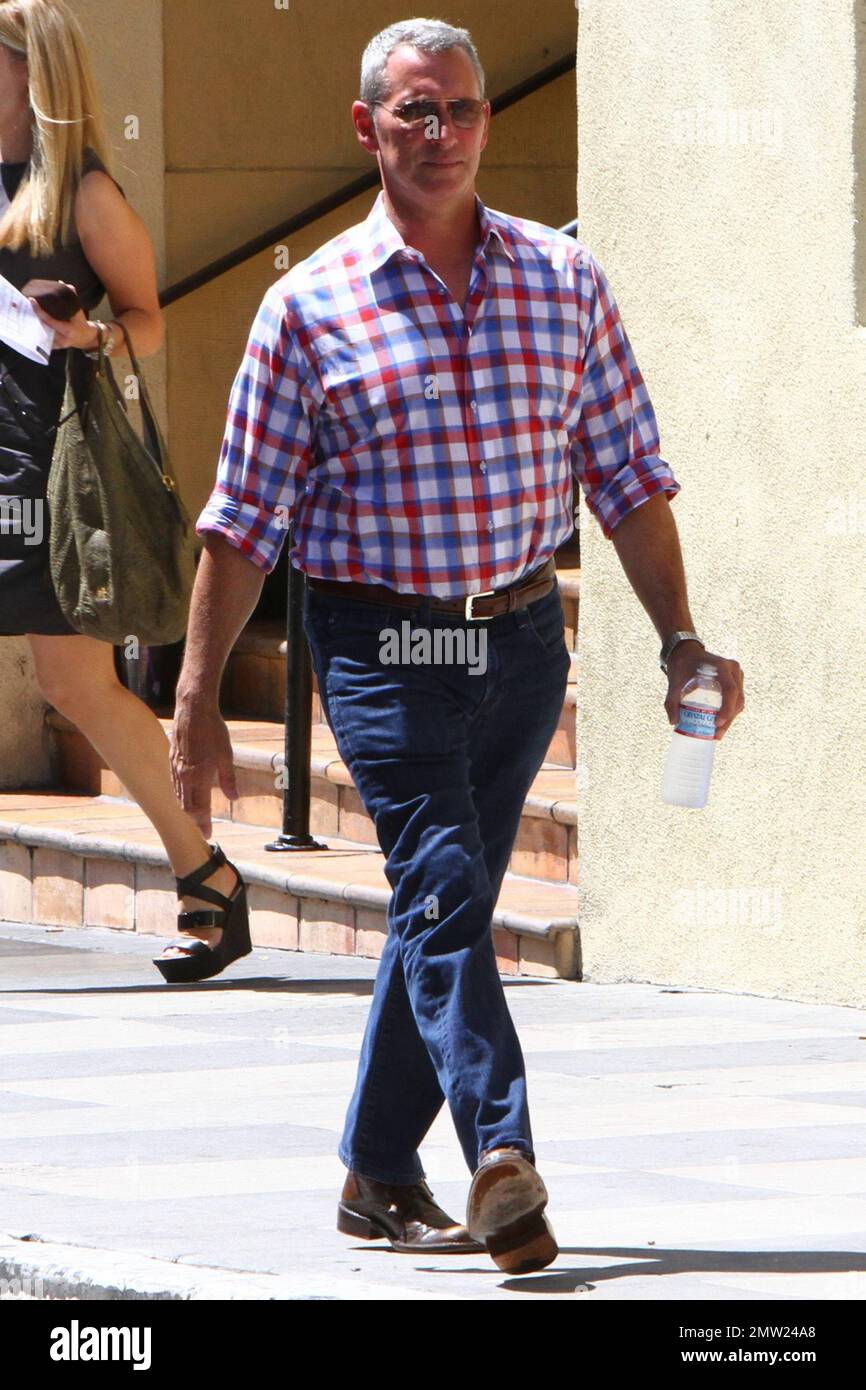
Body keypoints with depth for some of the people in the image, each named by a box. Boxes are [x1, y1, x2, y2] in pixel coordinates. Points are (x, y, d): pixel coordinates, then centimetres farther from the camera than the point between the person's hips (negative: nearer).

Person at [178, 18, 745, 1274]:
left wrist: (681, 640, 4)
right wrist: (198, 697, -1)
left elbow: (629, 480, 10)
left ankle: (380, 1175, 22)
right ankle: (502, 1161, -27)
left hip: (522, 641, 3)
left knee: (445, 904, 10)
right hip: (381, 642, -3)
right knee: (442, 889, -16)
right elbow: (242, 522, 1)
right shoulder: (310, 308, -2)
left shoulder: (564, 282, 6)